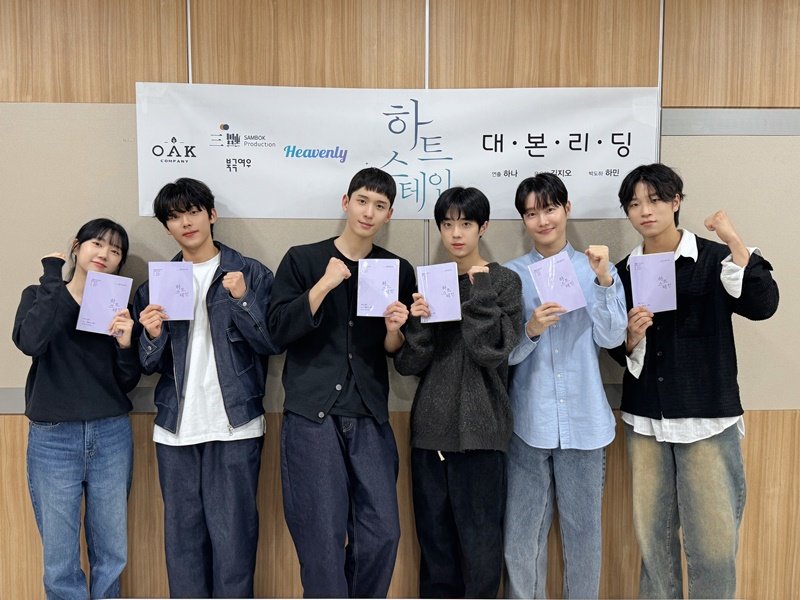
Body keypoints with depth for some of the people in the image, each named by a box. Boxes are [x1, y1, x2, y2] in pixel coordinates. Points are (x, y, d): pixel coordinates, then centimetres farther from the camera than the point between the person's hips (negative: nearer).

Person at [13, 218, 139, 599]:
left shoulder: (118, 309, 7)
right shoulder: (40, 297, 3)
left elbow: (127, 383, 4)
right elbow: (29, 341, -20)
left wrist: (126, 344, -14)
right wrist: (53, 278, -13)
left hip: (111, 437, 2)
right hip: (53, 439, -2)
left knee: (112, 555, 9)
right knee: (60, 562, 3)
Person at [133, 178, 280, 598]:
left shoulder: (251, 274, 1)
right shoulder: (156, 283, 11)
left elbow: (272, 342, -4)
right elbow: (149, 365, 10)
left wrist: (241, 299, -17)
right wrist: (153, 336, -11)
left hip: (235, 426, -3)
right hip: (175, 428, 3)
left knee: (233, 532, 0)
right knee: (182, 532, 10)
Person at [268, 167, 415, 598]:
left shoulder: (398, 269, 9)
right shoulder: (302, 259, 3)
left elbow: (399, 354, 10)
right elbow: (279, 330, -6)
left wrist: (394, 330, -12)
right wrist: (324, 285, -15)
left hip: (370, 417, 2)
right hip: (311, 416, -2)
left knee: (382, 532, 4)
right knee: (322, 535, 2)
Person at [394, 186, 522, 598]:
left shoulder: (504, 282, 2)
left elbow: (491, 351, -11)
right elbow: (408, 364, 4)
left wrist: (479, 290, -10)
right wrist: (418, 323, -13)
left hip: (479, 429, -3)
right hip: (430, 428, 3)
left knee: (480, 541, 2)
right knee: (434, 539, 11)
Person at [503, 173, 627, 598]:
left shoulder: (595, 267, 4)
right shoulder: (511, 275, 2)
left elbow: (612, 339, -5)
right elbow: (504, 354, -2)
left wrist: (603, 280, -17)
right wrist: (530, 330, -22)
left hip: (584, 420, 1)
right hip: (529, 421, 0)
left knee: (583, 528, 12)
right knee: (522, 534, 6)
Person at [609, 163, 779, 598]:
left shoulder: (714, 259, -3)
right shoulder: (623, 272, 7)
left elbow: (762, 305, -20)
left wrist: (735, 244, -27)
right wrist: (631, 340, -9)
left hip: (708, 419, -3)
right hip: (644, 420, 3)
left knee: (713, 540, -1)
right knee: (652, 534, 10)